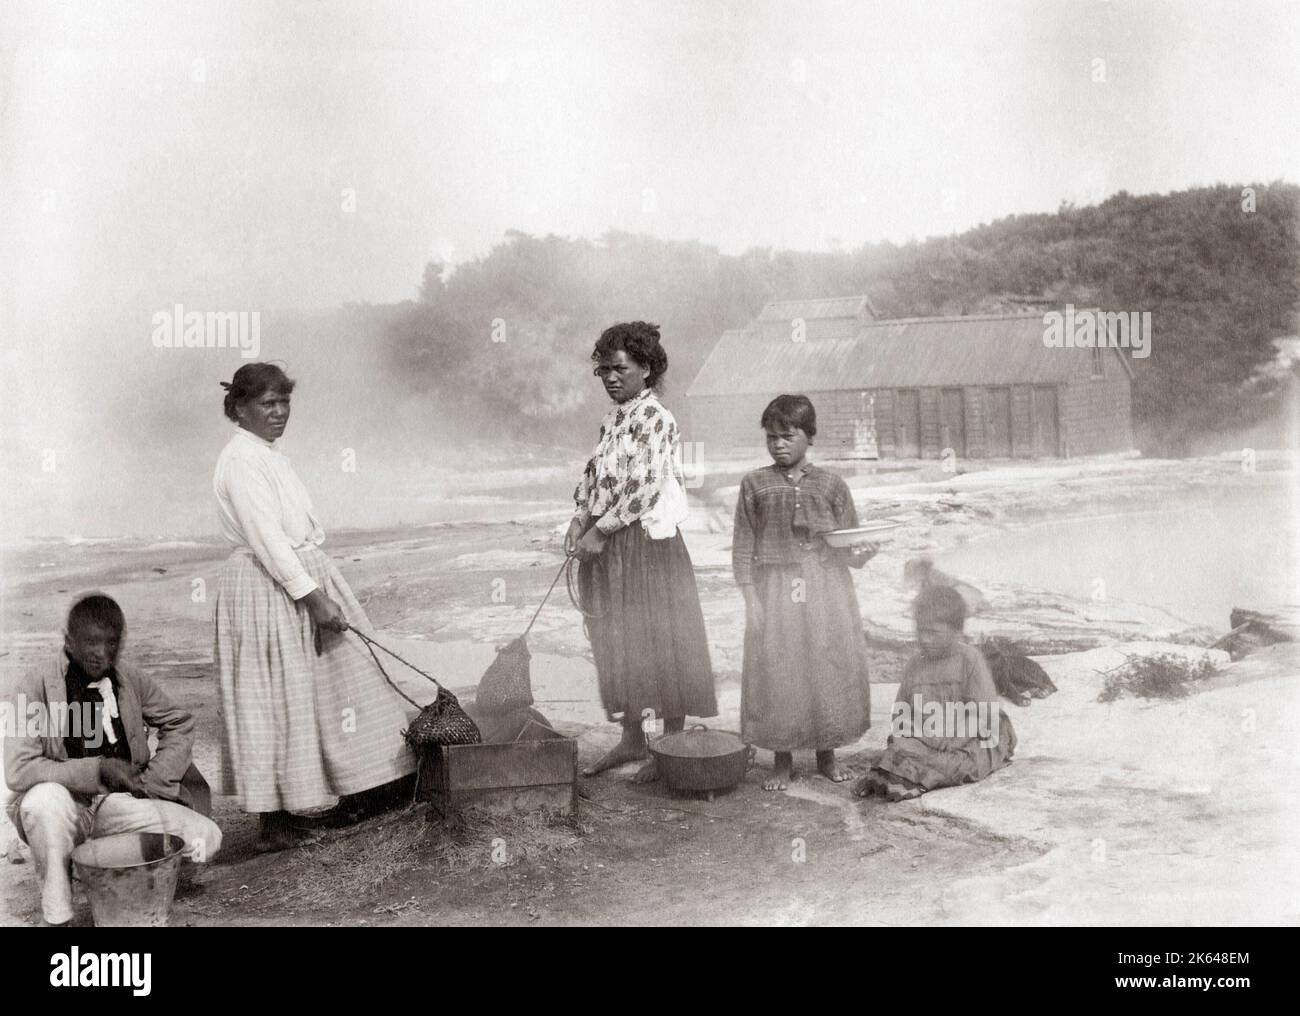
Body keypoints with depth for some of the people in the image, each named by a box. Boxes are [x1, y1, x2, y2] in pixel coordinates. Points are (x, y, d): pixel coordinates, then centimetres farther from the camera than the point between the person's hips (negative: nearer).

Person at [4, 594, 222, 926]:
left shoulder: (132, 683, -1)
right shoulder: (35, 690, -14)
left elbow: (180, 724, 12)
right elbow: (18, 771, -21)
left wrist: (153, 779, -3)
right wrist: (98, 769, -23)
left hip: (119, 802, 3)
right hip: (63, 808, -3)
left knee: (206, 838, -15)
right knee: (46, 797, -40)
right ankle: (57, 915, -20)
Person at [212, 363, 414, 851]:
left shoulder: (270, 456, 16)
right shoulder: (241, 461, -14)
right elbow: (266, 538, -21)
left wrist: (318, 590, 17)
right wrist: (312, 596, -23)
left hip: (299, 579, 10)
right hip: (267, 589, -10)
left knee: (305, 695, 13)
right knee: (276, 699, -3)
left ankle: (284, 813, 22)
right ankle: (273, 824, 6)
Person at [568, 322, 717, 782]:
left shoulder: (655, 418, -12)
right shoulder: (611, 421, 13)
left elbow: (644, 487, -20)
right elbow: (592, 476, 17)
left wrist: (600, 531, -19)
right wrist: (579, 519, 1)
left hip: (646, 542, -8)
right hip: (607, 546, 8)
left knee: (659, 640, 0)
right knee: (617, 643, 13)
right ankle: (631, 739, 25)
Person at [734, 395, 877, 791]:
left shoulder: (831, 485, 4)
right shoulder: (755, 484, 3)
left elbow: (847, 544, 7)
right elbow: (743, 546, 2)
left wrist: (860, 554, -16)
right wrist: (750, 598, -5)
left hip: (826, 588, 1)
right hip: (775, 590, -1)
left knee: (829, 667, 5)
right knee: (776, 671, 1)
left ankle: (827, 755, 23)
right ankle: (782, 761, 16)